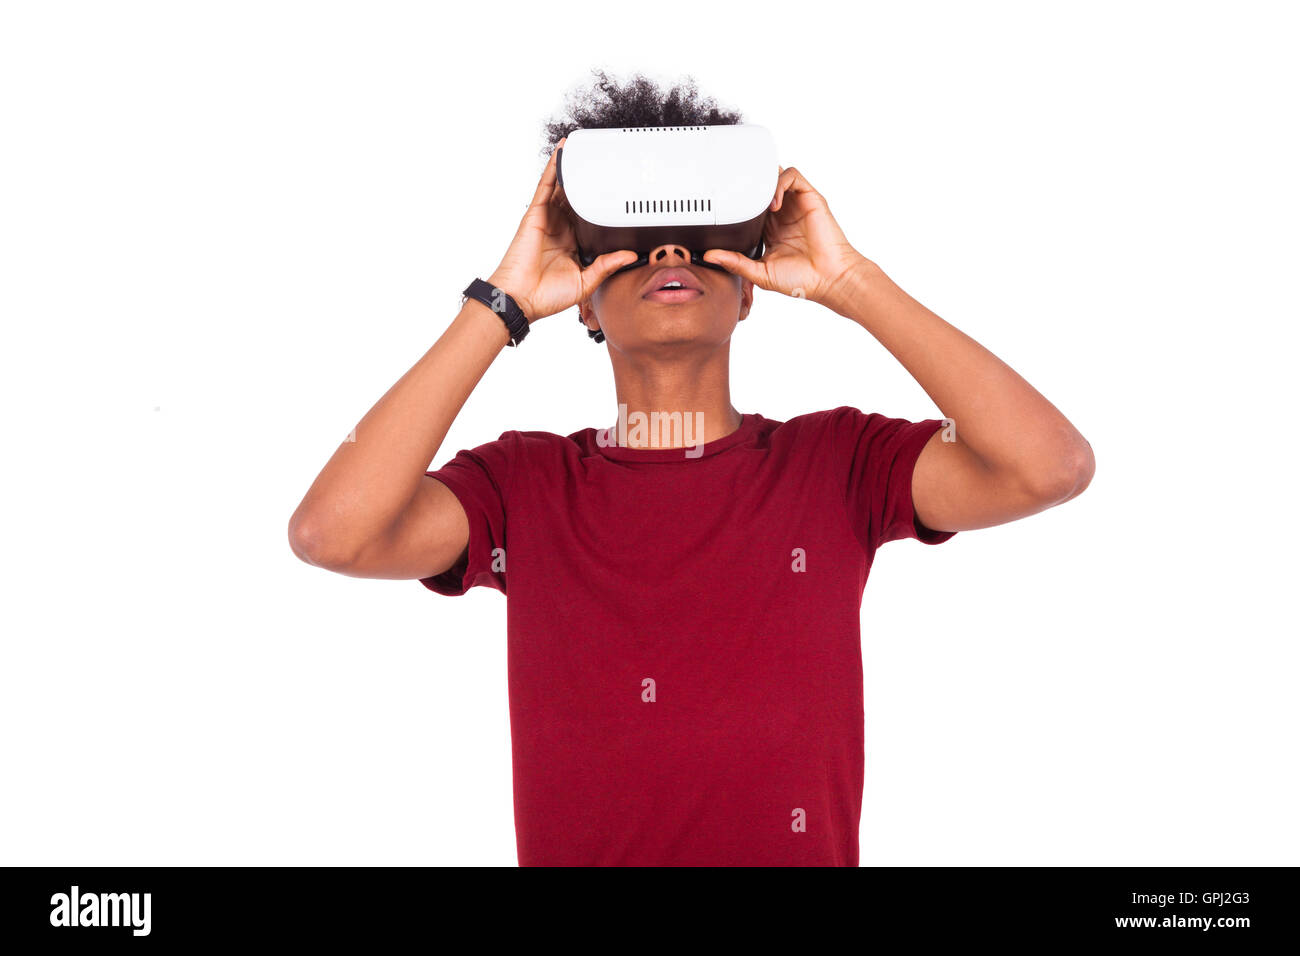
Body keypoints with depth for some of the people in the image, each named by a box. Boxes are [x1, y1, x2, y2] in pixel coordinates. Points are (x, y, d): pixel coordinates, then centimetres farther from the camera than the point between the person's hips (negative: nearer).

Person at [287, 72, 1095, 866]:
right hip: (572, 847, 0)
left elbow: (1052, 467, -14)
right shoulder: (523, 483, 0)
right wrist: (505, 303, -13)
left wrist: (850, 282, -13)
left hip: (802, 848, 0)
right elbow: (332, 532, -16)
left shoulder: (837, 461, 0)